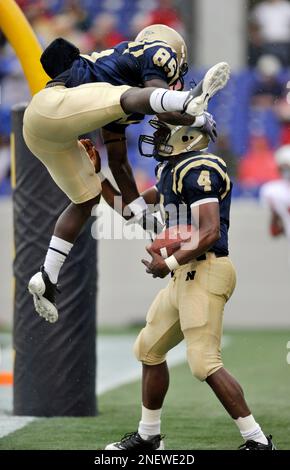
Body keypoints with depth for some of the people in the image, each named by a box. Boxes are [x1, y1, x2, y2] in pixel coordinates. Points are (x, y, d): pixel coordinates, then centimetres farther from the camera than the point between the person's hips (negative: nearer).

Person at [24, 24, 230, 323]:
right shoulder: (158, 54, 9)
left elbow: (117, 162, 34)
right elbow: (159, 103, -12)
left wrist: (145, 214, 33)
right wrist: (198, 122, 3)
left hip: (44, 135, 9)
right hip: (53, 105, -9)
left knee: (87, 198, 20)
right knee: (130, 98, -25)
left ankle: (46, 279, 21)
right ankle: (191, 102, -54)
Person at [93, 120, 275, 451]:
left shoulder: (197, 171, -16)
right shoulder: (171, 170, 15)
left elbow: (210, 233, -24)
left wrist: (169, 264, -18)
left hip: (206, 272, -11)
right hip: (187, 275, 11)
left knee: (205, 364, -15)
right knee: (149, 349, 19)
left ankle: (257, 441, -12)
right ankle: (148, 436, 31)